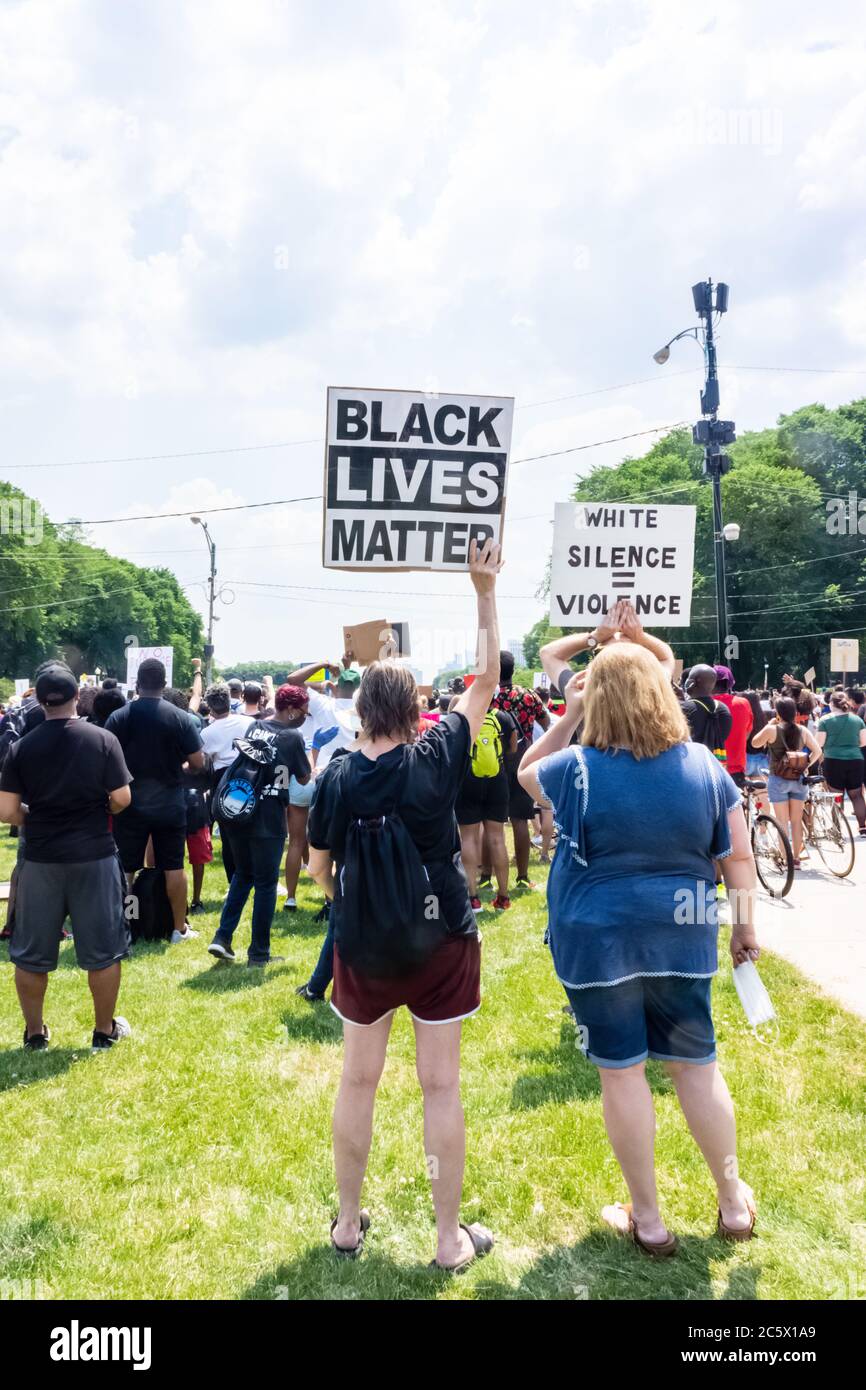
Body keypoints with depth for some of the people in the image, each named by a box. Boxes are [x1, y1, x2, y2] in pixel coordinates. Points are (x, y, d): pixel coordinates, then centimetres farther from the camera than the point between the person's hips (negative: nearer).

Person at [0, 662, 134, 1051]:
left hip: (40, 858, 1)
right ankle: (105, 1031, 21)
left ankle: (34, 1033, 27)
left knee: (32, 953, 15)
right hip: (94, 856, -1)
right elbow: (122, 799, -7)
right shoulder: (103, 739, -7)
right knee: (102, 950, 11)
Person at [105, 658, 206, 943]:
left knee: (125, 870, 9)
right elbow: (198, 763, -6)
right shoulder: (180, 718, -8)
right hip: (170, 806, 0)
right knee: (174, 868, 8)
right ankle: (180, 928, 16)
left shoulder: (118, 718, -6)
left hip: (131, 806, 0)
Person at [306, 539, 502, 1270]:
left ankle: (349, 1221, 32)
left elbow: (320, 868, -1)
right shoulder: (437, 758, -14)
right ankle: (451, 1236, 21)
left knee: (358, 1079, 16)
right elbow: (487, 680, -6)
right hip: (443, 941, -1)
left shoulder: (338, 776, -10)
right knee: (442, 1085, 8)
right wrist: (486, 591, -2)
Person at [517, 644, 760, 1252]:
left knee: (622, 1073, 9)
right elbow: (739, 856, 0)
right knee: (697, 1065, 17)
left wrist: (567, 718, 3)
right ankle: (734, 1201, 32)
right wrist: (745, 926, 12)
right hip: (681, 936, 3)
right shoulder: (704, 764, -5)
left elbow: (526, 772, 9)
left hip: (598, 940, -3)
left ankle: (648, 1220, 22)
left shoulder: (576, 769, -13)